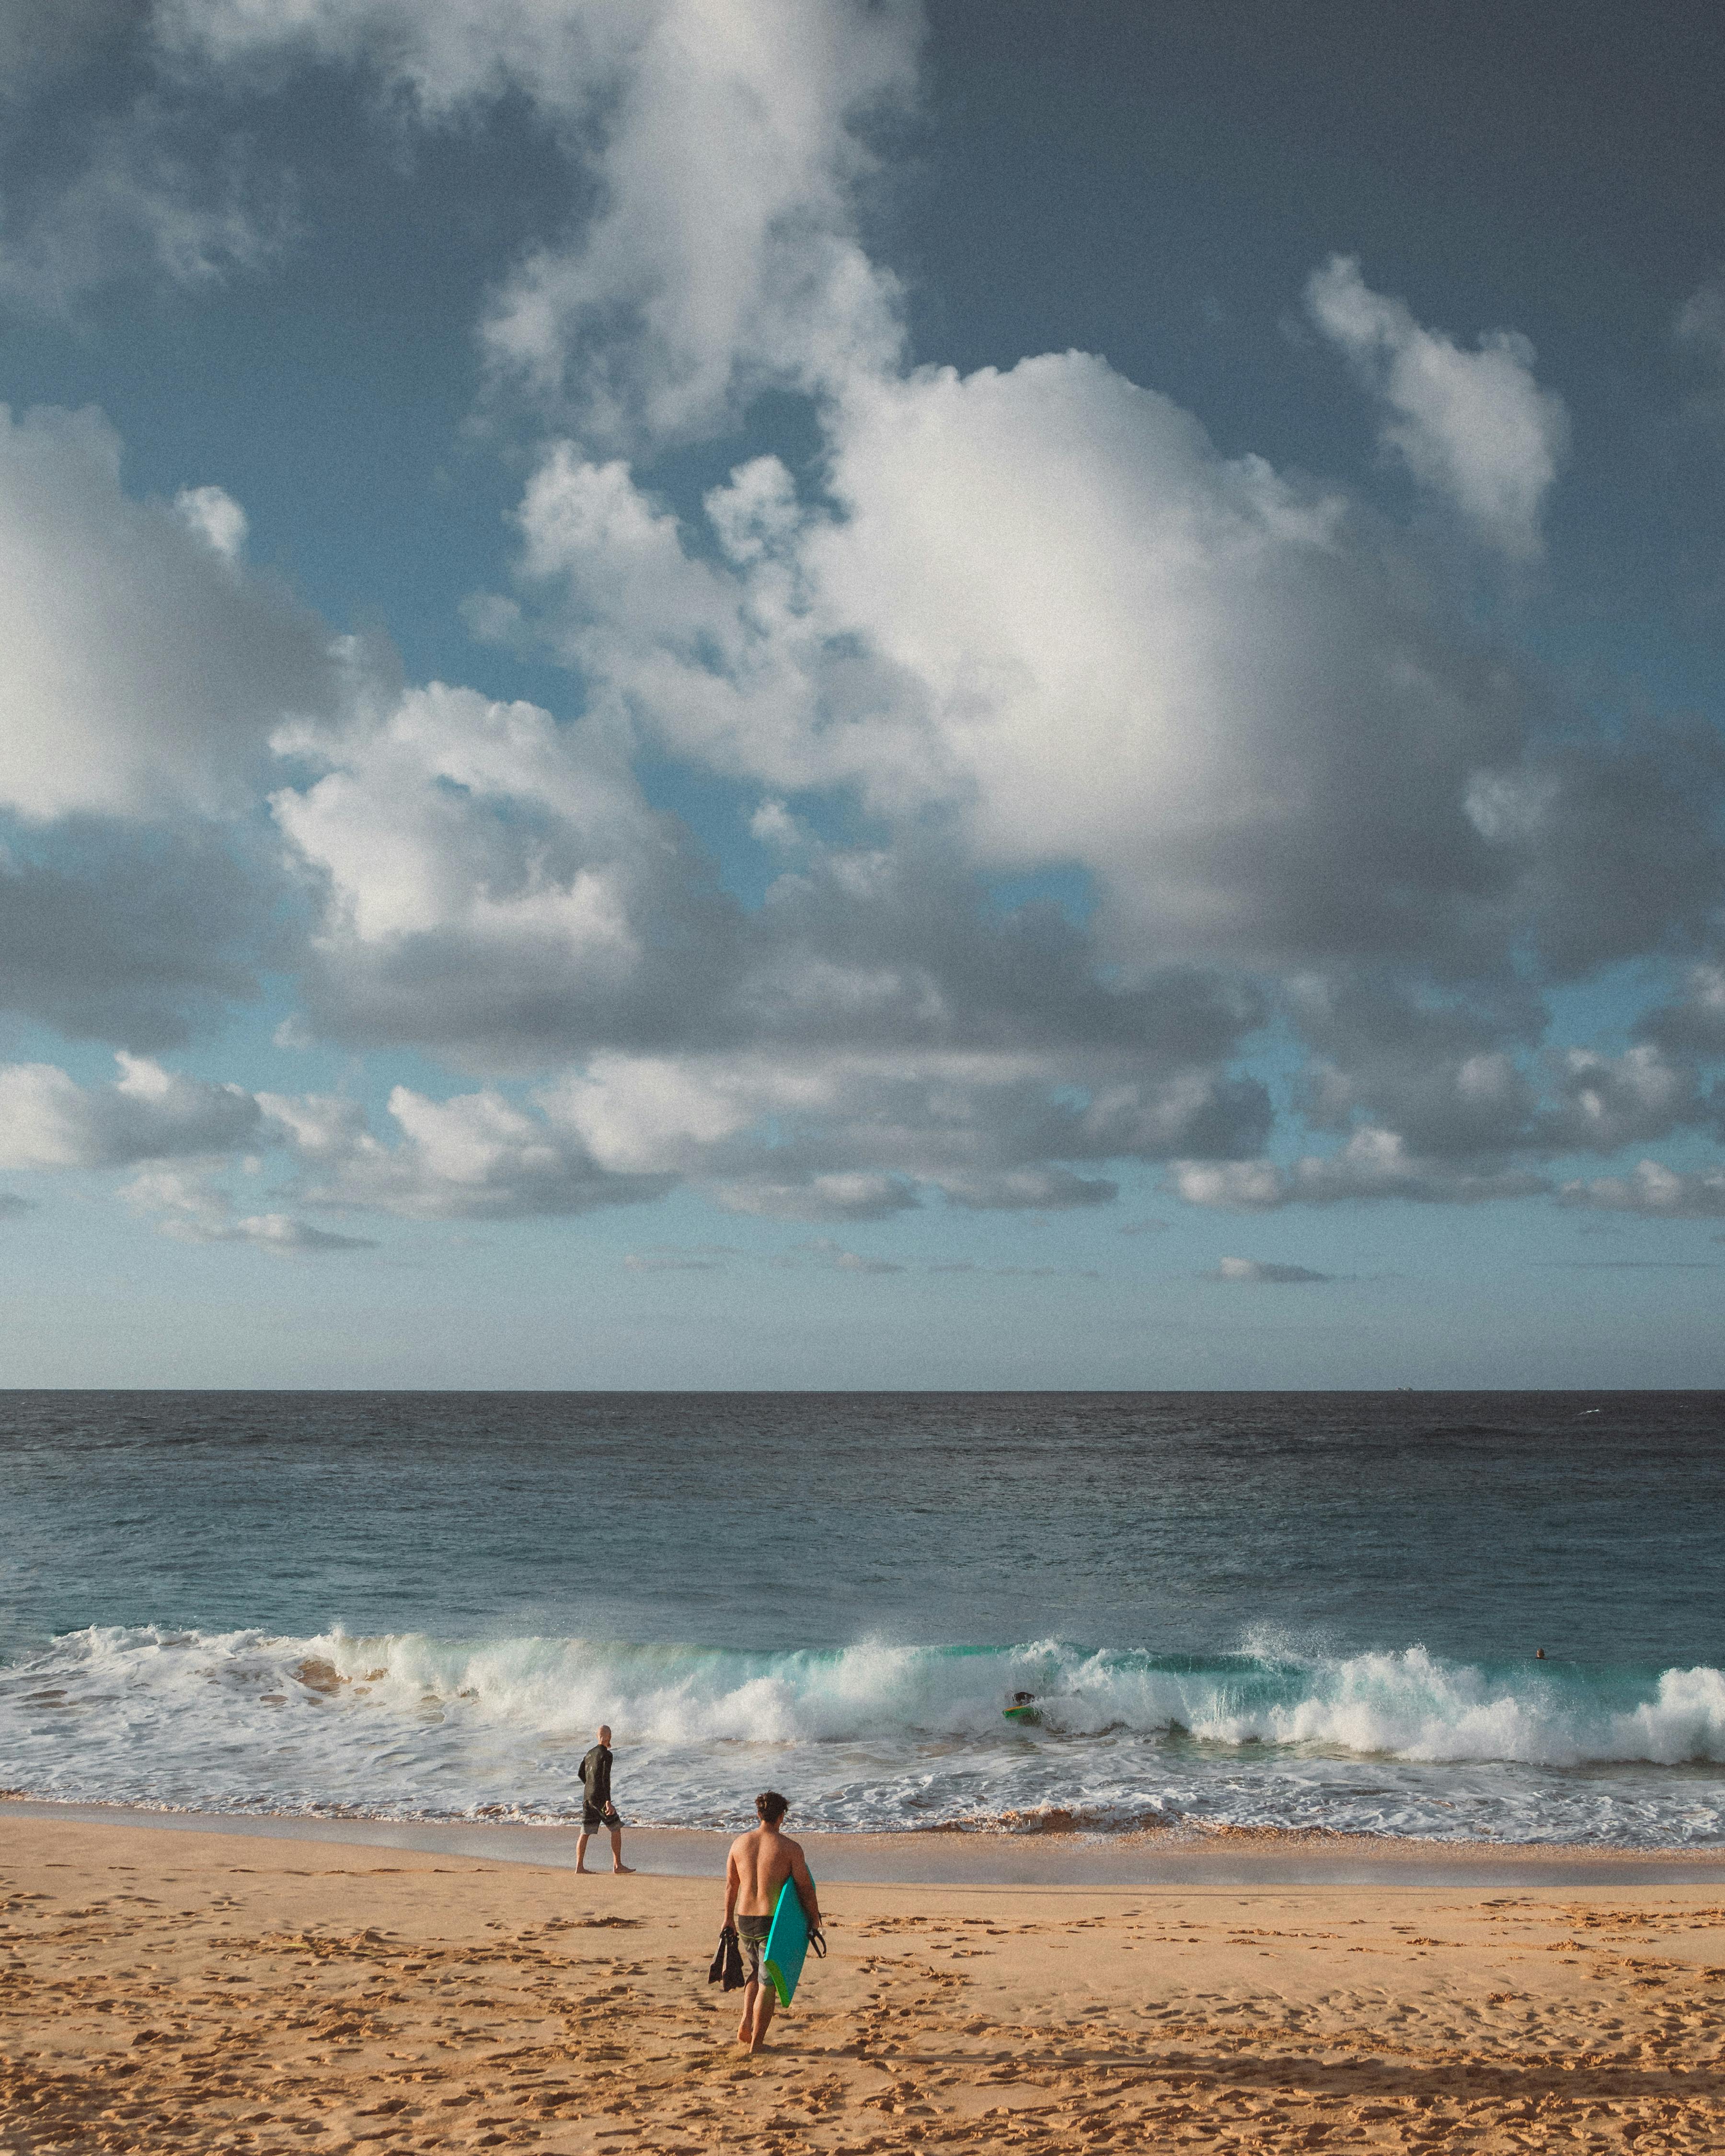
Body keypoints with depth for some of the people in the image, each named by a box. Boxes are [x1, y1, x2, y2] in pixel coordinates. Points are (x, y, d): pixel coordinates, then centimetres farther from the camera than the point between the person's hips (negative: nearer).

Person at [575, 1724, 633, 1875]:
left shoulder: (590, 1753, 14)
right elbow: (606, 1778, -18)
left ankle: (579, 1866, 1)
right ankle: (617, 1865, 1)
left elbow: (581, 1774, 24)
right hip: (600, 1797, -7)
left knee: (585, 1833, 6)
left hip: (587, 1796, 7)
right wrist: (608, 1802, -22)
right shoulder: (606, 1755, -10)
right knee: (616, 1829, 2)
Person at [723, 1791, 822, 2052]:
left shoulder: (740, 1843, 1)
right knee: (768, 1982, 6)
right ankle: (756, 2043, 9)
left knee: (756, 1971, 27)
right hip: (773, 1922, -5)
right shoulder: (790, 1848, -11)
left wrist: (728, 1919, 21)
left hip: (744, 1920, 5)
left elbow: (731, 1885, 10)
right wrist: (815, 1919, 7)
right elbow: (805, 1888, -7)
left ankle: (746, 2023, 12)